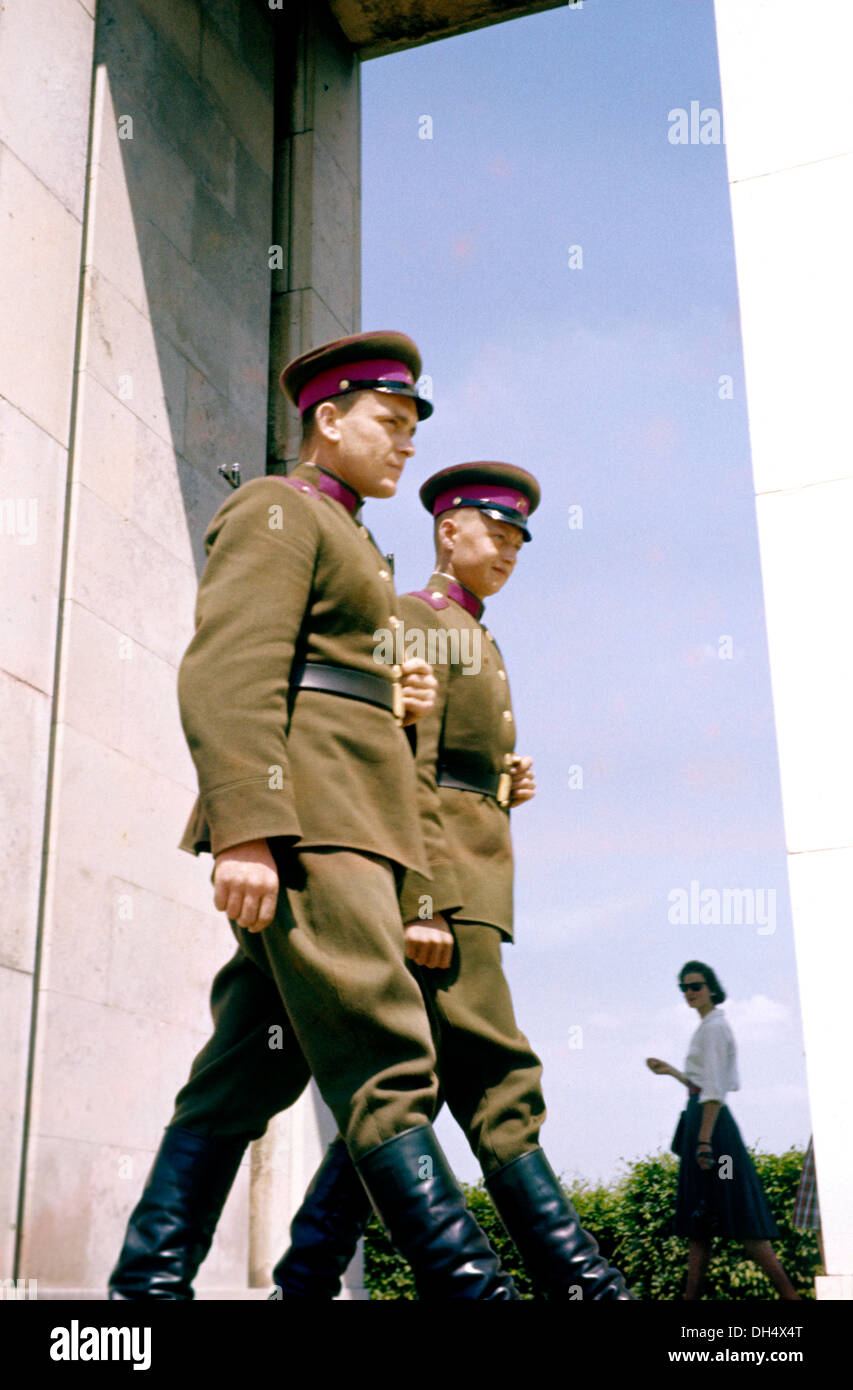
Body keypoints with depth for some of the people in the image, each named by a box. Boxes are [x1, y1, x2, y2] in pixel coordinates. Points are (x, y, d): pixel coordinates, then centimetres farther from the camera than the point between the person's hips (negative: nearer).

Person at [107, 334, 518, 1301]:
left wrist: (393, 702, 12)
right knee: (387, 1067, -14)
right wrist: (243, 828, -26)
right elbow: (230, 672, -15)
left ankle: (148, 1283, 6)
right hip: (302, 820, -10)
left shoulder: (343, 540, 30)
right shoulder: (277, 509, -1)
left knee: (249, 1070, 4)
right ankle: (470, 1287, -14)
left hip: (344, 822, 10)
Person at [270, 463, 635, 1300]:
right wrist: (424, 901, -21)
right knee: (498, 1085, -11)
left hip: (465, 882, 10)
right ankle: (580, 1283, -9)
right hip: (437, 880, -10)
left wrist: (505, 788, 9)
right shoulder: (417, 622, -2)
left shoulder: (475, 643, 28)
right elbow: (404, 769, -14)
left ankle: (305, 1281, 10)